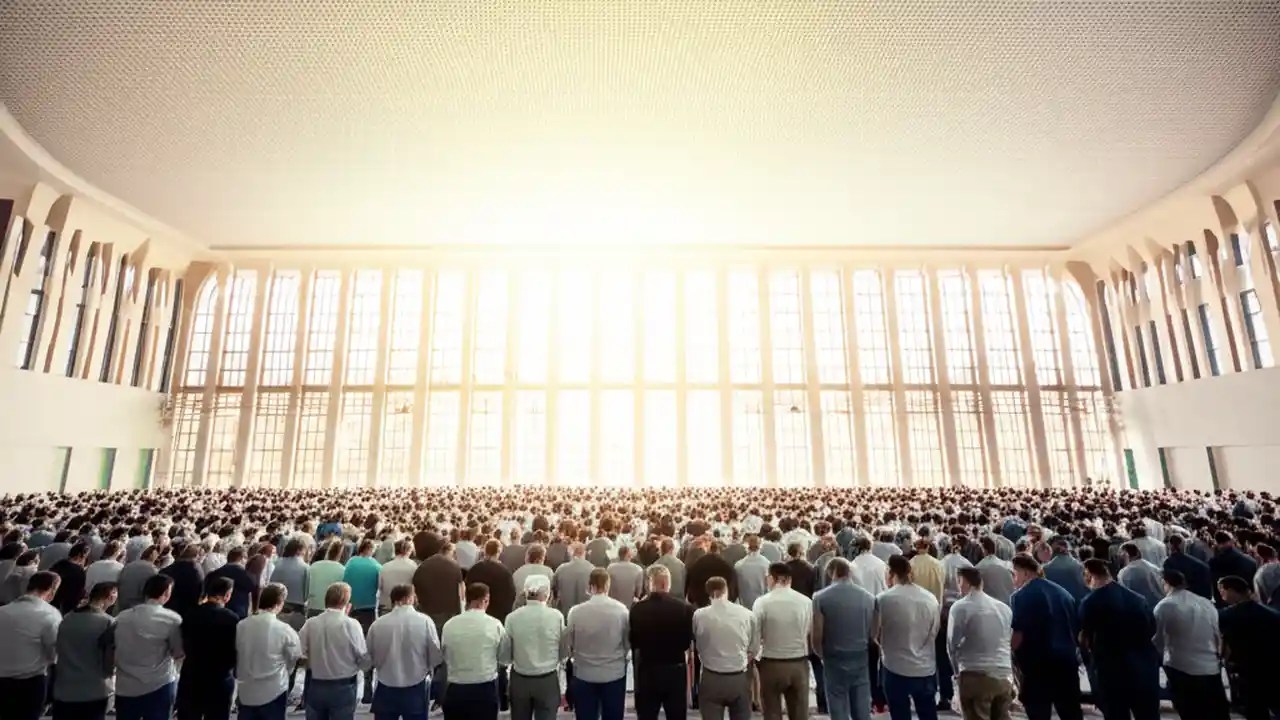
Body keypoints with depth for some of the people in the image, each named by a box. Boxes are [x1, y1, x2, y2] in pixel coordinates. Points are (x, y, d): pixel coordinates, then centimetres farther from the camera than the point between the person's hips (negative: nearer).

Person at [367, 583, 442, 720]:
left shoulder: (377, 624, -9)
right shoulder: (424, 621, -14)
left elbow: (369, 658, 2)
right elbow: (436, 656, -9)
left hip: (385, 690, 2)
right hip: (415, 689, -2)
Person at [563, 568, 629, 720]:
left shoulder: (576, 611, -15)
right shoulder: (621, 609, -12)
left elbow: (567, 645, -4)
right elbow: (628, 643, -3)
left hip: (584, 675, 0)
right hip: (615, 674, 1)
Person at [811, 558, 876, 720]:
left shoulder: (821, 597, -12)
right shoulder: (869, 597, -2)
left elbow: (817, 635, -11)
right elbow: (873, 633, 3)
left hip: (834, 661, -3)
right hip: (861, 660, 3)